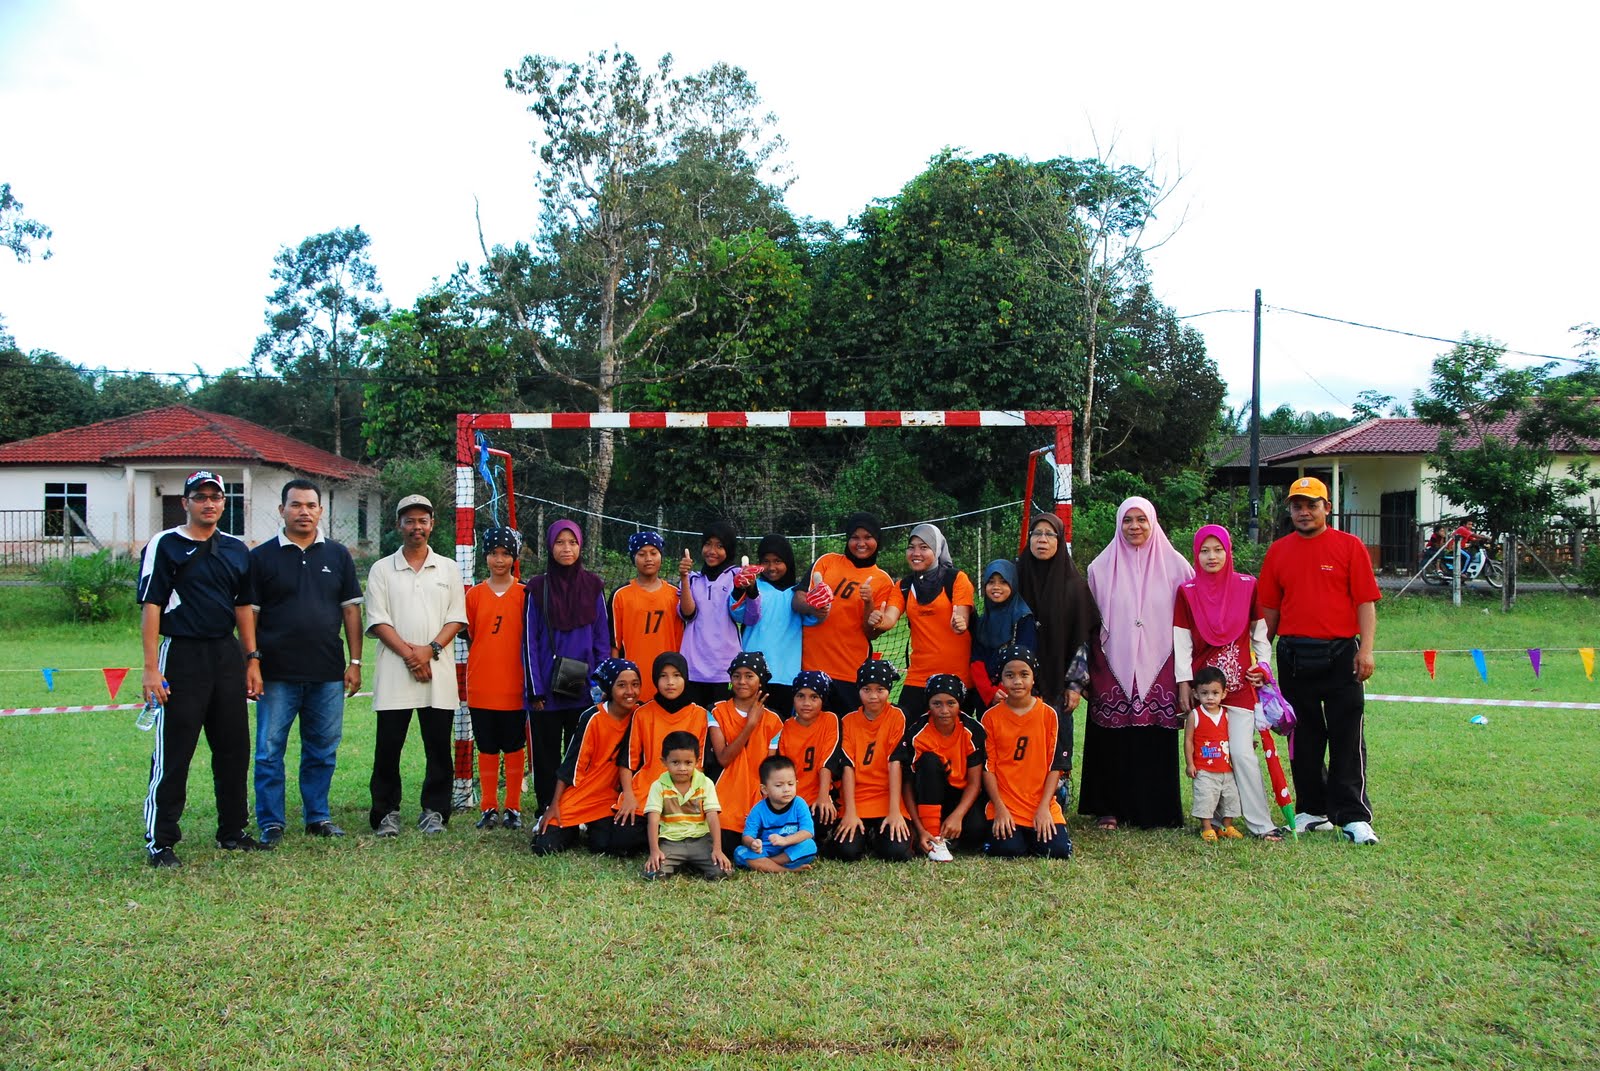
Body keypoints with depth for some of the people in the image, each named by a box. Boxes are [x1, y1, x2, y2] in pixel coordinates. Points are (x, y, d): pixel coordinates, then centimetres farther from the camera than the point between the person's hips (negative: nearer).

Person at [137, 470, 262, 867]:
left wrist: (251, 659, 12)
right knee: (173, 754, -2)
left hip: (228, 655, 6)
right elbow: (150, 607, -8)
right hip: (182, 655, -5)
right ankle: (159, 841, 9)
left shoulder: (236, 549, 13)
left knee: (234, 748, 10)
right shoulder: (164, 546, -4)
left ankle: (232, 831, 22)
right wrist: (151, 668, -15)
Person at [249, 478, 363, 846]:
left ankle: (318, 816, 21)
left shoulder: (338, 556, 9)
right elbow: (249, 614, 1)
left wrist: (355, 662, 5)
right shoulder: (262, 557, 3)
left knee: (323, 750, 9)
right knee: (270, 750, 2)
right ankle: (271, 822, 12)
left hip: (328, 673, 2)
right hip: (277, 673, -2)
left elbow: (351, 610, 10)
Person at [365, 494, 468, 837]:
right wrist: (408, 654, -11)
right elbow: (377, 620, 0)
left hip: (439, 671, 1)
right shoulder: (382, 569, 8)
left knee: (438, 747, 3)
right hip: (394, 672, -1)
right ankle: (386, 812, 12)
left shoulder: (448, 569, 12)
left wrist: (430, 649, -10)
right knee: (388, 747, 1)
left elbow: (456, 618, 6)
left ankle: (434, 811, 13)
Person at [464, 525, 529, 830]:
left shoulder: (524, 594, 0)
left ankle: (513, 808, 15)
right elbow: (467, 635, 11)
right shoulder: (475, 594, 6)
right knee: (487, 747, 9)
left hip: (514, 685, -2)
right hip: (481, 685, 2)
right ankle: (488, 807, 18)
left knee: (514, 746, 5)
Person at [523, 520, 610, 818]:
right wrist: (535, 690, -5)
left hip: (583, 689, 1)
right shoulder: (537, 588, 2)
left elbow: (603, 639, 6)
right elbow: (530, 641, 1)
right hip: (547, 689, 0)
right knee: (546, 757, 6)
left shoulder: (592, 586, 5)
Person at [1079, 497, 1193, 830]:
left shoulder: (1174, 565, 5)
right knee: (1113, 741, 1)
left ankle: (1156, 810, 13)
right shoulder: (1101, 568, 6)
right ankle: (1111, 809, 12)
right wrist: (1086, 672, 5)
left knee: (1156, 742, 1)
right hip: (1114, 670, 0)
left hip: (1157, 671, 0)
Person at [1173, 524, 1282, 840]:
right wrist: (1184, 684, -1)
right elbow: (1181, 642, 2)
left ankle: (1261, 823, 1)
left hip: (1239, 684, -1)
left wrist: (1262, 666, 1)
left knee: (1242, 752, -6)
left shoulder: (1247, 586, 3)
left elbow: (1260, 633, 11)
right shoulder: (1187, 592, 2)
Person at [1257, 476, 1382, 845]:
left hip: (1340, 654, -3)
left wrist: (1366, 649, -12)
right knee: (1304, 737, 10)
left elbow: (1365, 602, -3)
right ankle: (1313, 811, 20)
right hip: (1293, 656, 3)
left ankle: (1354, 817, 2)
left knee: (1347, 737, -2)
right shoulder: (1278, 551, 9)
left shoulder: (1349, 546, 0)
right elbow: (1270, 609, 12)